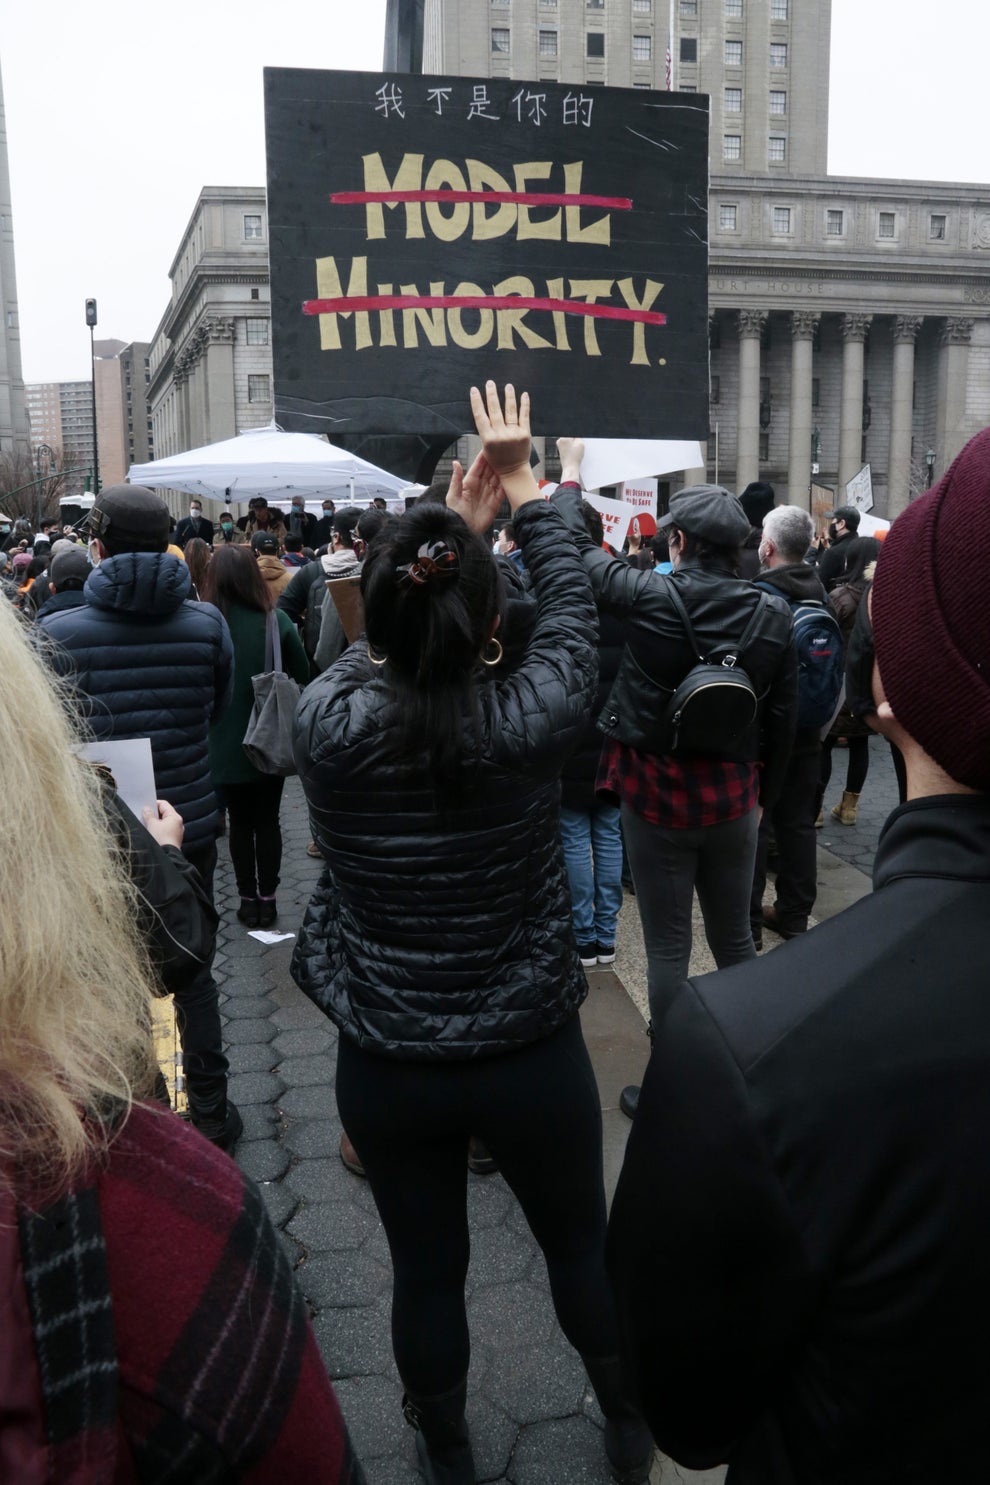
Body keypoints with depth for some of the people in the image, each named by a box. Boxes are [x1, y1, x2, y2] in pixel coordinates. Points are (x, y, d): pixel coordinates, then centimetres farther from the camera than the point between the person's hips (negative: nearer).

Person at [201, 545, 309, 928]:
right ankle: (267, 898, 19)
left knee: (240, 822, 13)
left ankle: (249, 899, 19)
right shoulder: (276, 621, -11)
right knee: (268, 820, 14)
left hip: (226, 742, -1)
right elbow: (303, 674, -1)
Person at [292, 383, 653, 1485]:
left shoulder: (326, 722, -18)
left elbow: (382, 646, 2)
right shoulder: (529, 721, -21)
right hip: (531, 1056, 0)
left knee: (425, 1270, 20)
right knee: (580, 1247, 24)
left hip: (386, 1066, 1)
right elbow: (568, 608, -3)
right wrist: (519, 486, 10)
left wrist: (466, 506, 8)